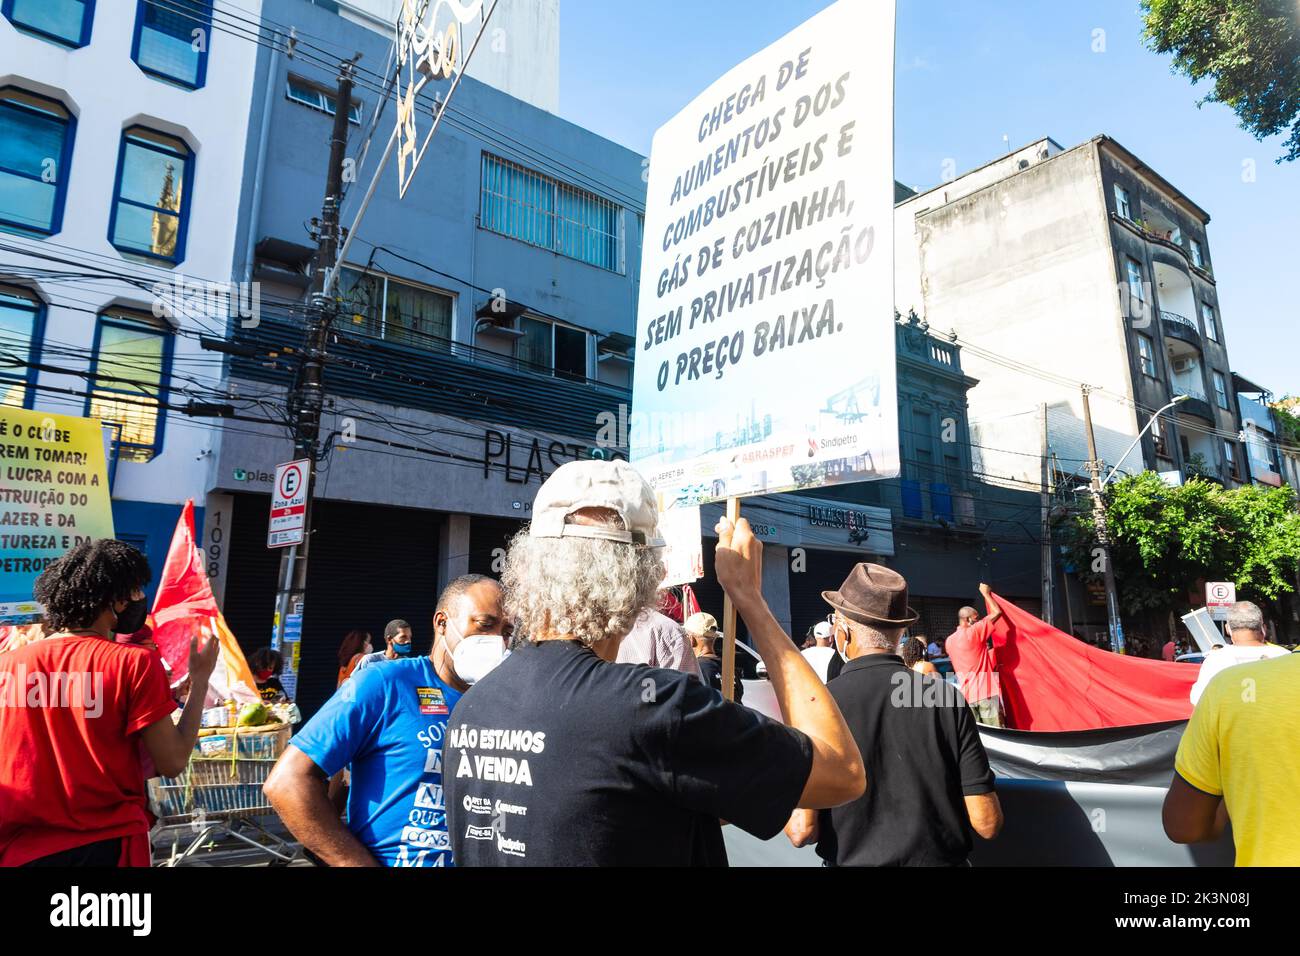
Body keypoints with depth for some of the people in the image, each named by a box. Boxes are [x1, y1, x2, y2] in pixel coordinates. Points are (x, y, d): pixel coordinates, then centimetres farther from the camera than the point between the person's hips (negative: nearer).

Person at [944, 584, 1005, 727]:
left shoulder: (949, 641, 11)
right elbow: (997, 612, -4)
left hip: (966, 693, 6)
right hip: (986, 690, -6)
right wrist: (986, 593, 9)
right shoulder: (974, 632, -8)